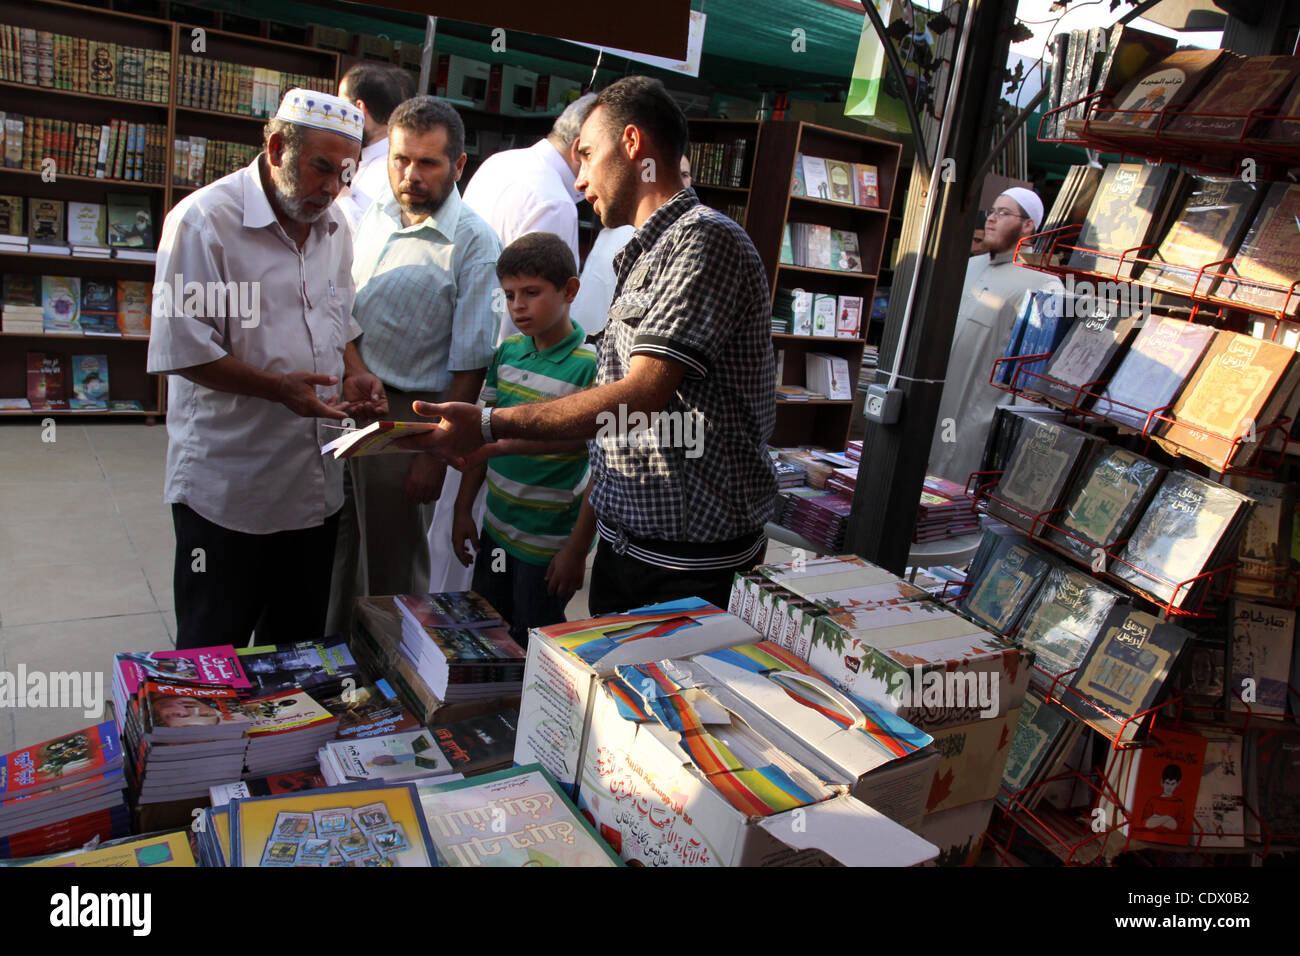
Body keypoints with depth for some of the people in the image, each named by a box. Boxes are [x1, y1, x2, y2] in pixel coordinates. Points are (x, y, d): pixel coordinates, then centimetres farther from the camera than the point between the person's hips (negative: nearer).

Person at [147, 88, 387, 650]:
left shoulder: (333, 226, 8)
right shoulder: (203, 219, -13)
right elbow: (182, 349, -15)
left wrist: (353, 373, -1)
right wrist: (279, 387, -23)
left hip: (315, 483, 6)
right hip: (227, 486, -6)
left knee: (299, 643, 18)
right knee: (212, 652, 9)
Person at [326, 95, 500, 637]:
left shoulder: (473, 243, -12)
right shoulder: (375, 219, 9)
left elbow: (469, 366, -15)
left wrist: (437, 454, -16)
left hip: (405, 416, -6)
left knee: (392, 567, 7)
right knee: (335, 549, 19)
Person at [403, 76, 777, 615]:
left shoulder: (704, 238, -15)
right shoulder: (643, 258, 16)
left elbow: (644, 395, -24)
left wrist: (491, 424, -19)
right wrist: (495, 446, 13)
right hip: (622, 546, 9)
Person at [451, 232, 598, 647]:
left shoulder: (589, 367, -17)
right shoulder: (507, 352, 3)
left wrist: (577, 550, -16)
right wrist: (463, 509, 11)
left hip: (548, 545, -6)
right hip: (496, 529, 7)